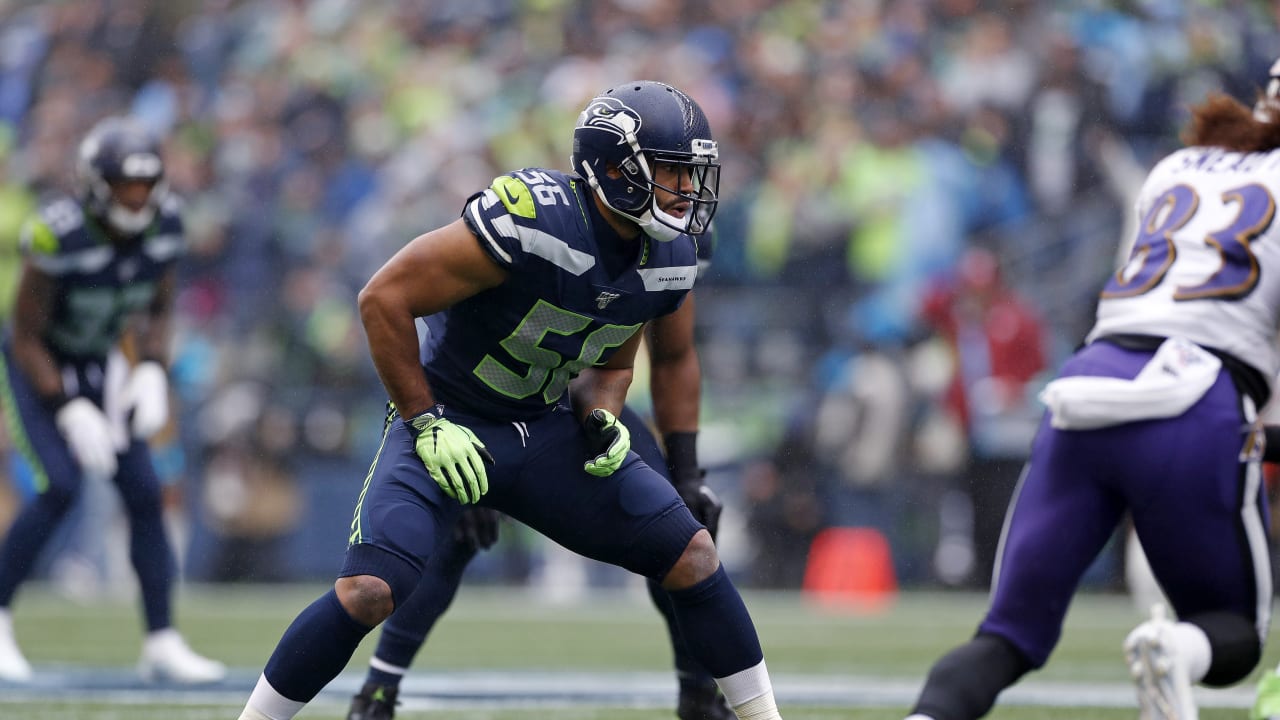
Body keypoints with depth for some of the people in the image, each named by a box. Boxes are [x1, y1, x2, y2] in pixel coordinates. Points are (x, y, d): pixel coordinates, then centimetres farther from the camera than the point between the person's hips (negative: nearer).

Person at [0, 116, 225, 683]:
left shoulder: (163, 225, -12)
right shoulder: (58, 235, -30)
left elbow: (158, 307, 6)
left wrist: (153, 371, -10)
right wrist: (70, 411, -26)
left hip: (99, 367, 6)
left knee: (144, 492, -4)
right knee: (61, 487, -22)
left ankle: (162, 643, 1)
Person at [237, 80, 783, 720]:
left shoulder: (667, 260, -4)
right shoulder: (531, 221, -27)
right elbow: (385, 299, -21)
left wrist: (602, 423, -8)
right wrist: (426, 425, -19)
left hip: (546, 428, 6)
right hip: (448, 424, -6)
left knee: (692, 558, -4)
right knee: (368, 593, -23)